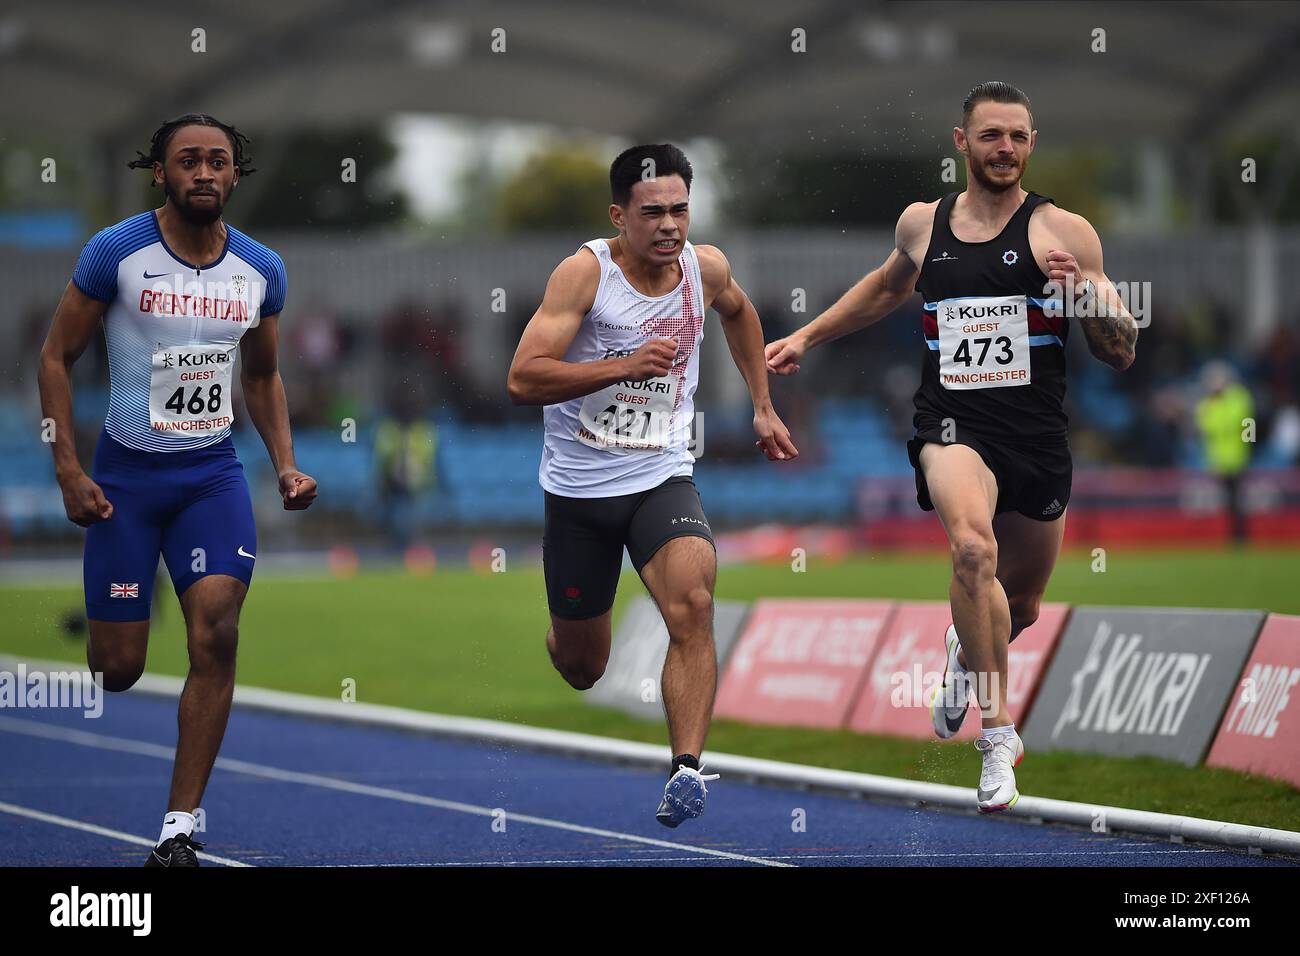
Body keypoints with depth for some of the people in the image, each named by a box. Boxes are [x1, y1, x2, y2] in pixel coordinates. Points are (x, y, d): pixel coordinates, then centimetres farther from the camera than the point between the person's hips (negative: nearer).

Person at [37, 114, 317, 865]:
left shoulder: (261, 269, 2)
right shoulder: (116, 253, -9)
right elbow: (58, 357, -3)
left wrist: (286, 465, 4)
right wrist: (68, 470, -10)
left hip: (214, 473, 2)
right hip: (125, 473, -2)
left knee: (217, 638, -16)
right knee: (118, 668, -2)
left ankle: (181, 828, -10)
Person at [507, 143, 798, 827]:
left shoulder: (706, 268, -1)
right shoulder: (585, 272, -15)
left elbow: (738, 312, 26)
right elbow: (522, 381, -23)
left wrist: (762, 407, 26)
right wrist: (624, 366, -31)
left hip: (663, 480, 2)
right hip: (579, 489, -2)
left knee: (693, 606, -27)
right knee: (580, 666, 10)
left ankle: (686, 770, -32)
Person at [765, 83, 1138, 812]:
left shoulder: (1063, 231, -3)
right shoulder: (922, 225, 7)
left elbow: (1123, 353, -4)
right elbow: (889, 287, 31)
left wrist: (1085, 293, -23)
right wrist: (807, 337, 31)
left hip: (1038, 441, 1)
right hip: (953, 428, 0)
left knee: (1020, 607, 17)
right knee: (973, 547, -32)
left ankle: (967, 652, 56)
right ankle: (999, 733, -23)